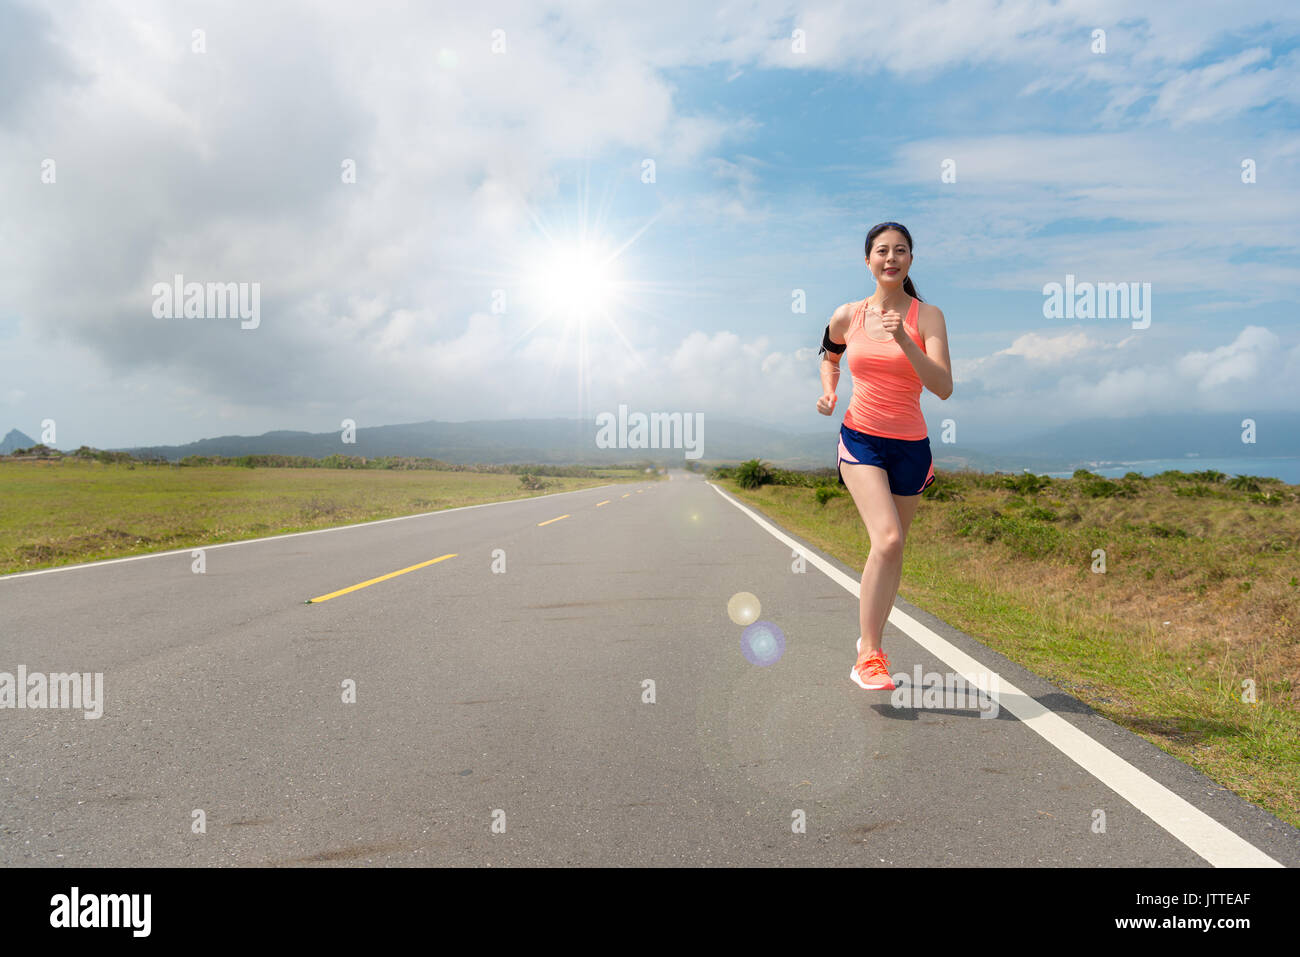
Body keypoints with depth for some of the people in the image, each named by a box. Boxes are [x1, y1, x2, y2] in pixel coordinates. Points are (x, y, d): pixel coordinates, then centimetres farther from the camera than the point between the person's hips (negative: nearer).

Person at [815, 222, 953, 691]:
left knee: (892, 550, 10)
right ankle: (869, 654, -10)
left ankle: (871, 640, 31)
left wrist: (903, 340, -26)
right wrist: (828, 390, 4)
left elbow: (943, 387, -16)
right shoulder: (847, 316, 2)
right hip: (860, 438, -1)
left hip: (910, 445, 1)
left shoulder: (927, 316, -5)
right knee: (887, 538, -20)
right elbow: (830, 357, 23)